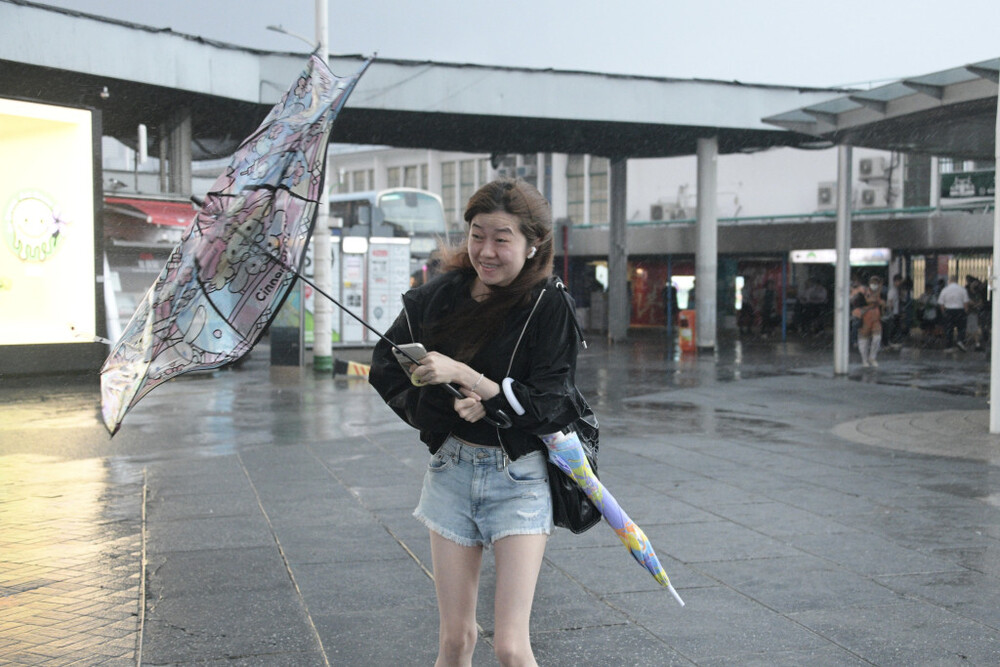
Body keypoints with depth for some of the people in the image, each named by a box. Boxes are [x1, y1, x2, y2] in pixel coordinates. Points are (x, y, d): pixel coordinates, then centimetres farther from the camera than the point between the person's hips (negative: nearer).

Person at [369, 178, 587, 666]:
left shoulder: (550, 305, -10)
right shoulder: (440, 295, 0)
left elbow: (551, 406, -16)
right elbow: (385, 366, 5)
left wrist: (462, 375, -23)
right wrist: (448, 406, -11)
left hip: (519, 477, -3)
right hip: (451, 468, 3)